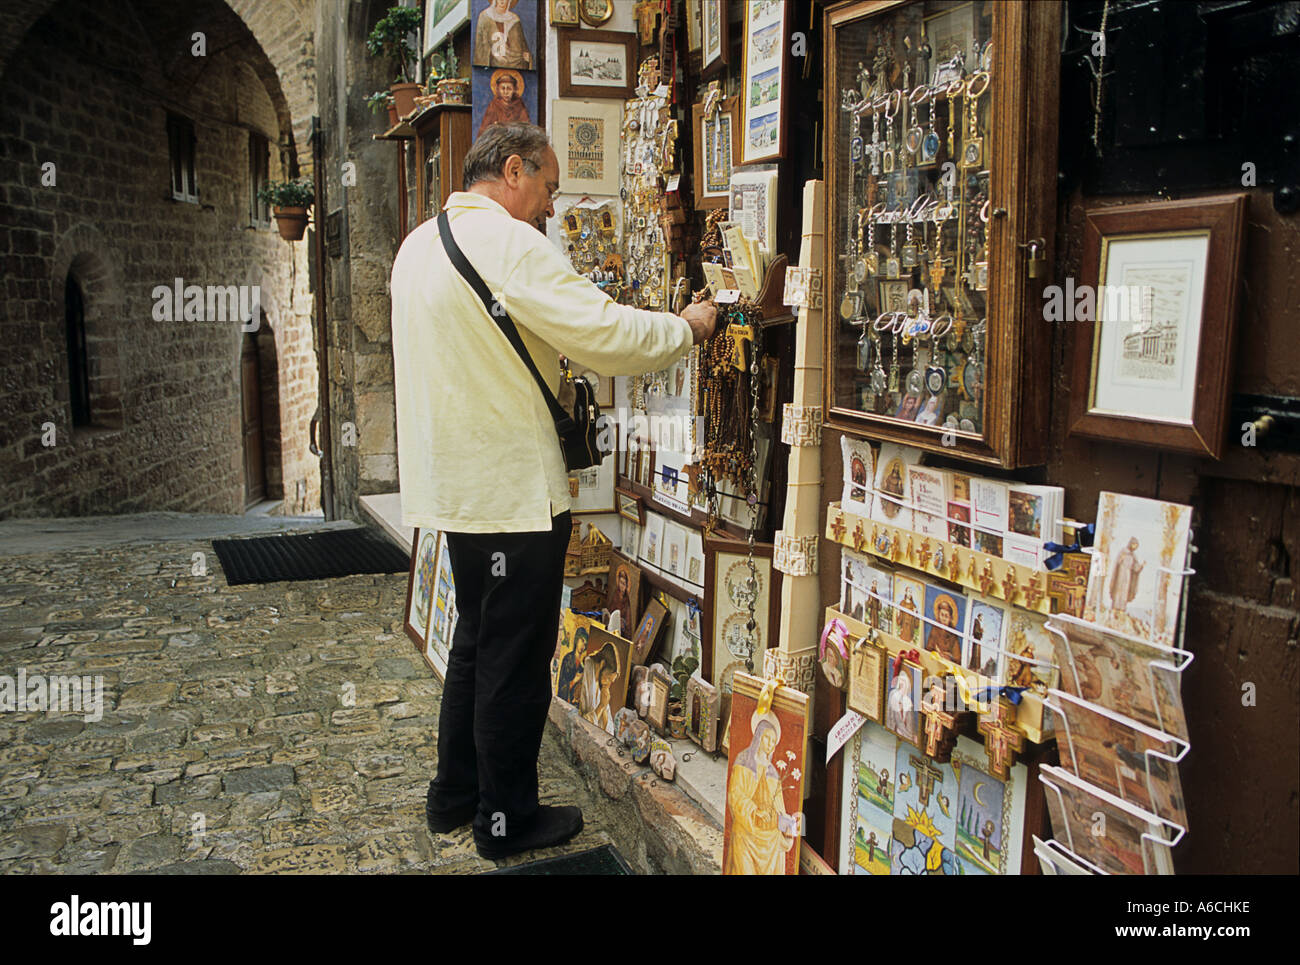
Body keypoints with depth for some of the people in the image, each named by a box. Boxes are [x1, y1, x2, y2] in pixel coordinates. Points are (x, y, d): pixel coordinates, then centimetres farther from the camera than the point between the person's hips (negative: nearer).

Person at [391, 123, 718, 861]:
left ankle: (456, 797, 34)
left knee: (478, 643, 22)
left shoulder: (420, 244, 13)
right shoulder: (509, 243, -17)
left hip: (458, 485, 10)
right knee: (516, 660, 4)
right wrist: (690, 325, -7)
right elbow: (607, 333, -21)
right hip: (512, 490, -10)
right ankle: (508, 820, 18)